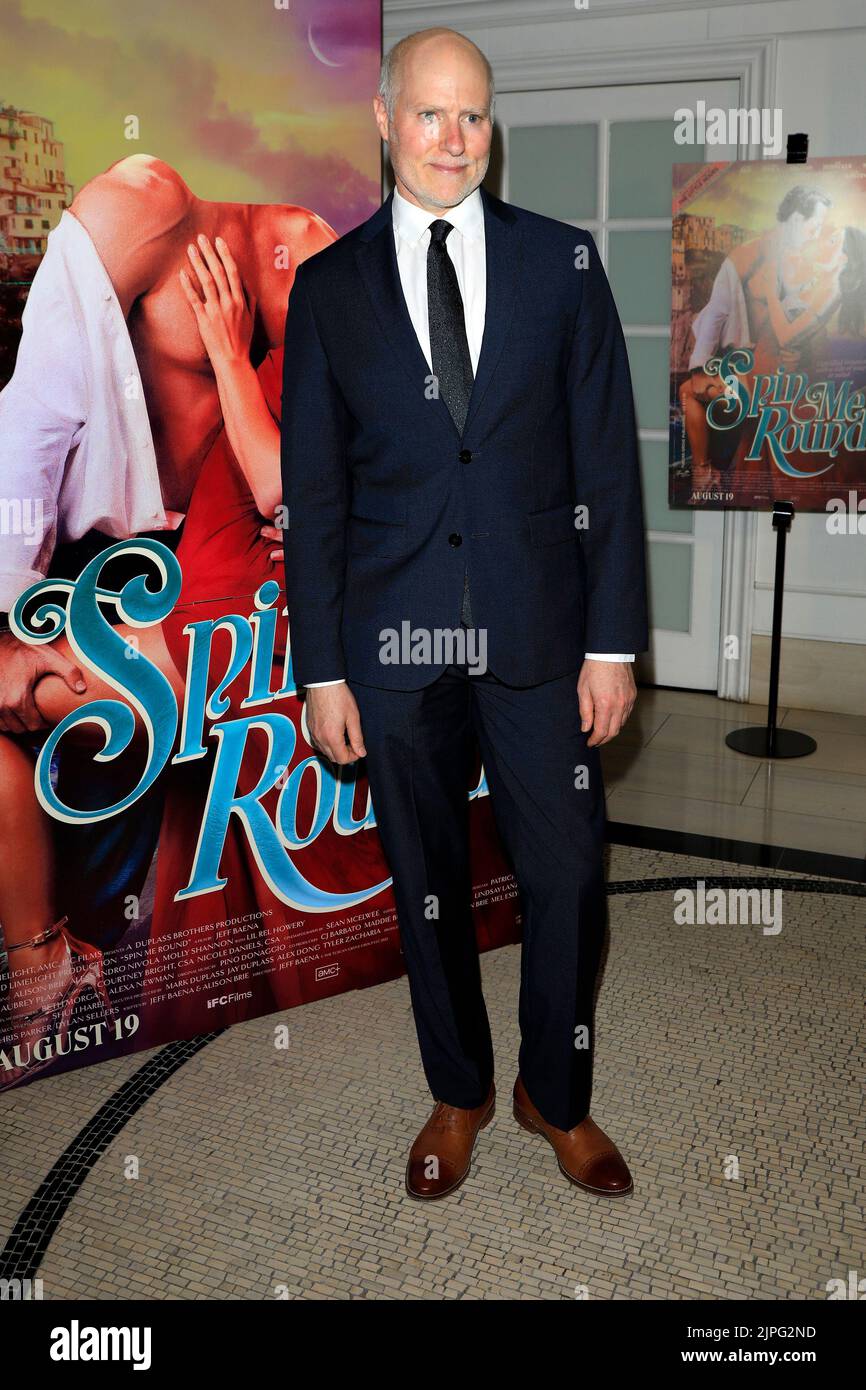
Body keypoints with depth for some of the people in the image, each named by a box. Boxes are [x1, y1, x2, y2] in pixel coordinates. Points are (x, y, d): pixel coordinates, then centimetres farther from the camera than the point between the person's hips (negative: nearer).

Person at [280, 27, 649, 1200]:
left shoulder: (561, 262, 2)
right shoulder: (329, 287, 3)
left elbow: (607, 462, 0)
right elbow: (314, 494, 3)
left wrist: (612, 641, -5)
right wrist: (321, 669, -1)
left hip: (538, 634, 0)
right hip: (395, 641, 1)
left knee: (567, 881, 6)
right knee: (427, 884, 13)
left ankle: (556, 1094, 31)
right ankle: (459, 1094, 35)